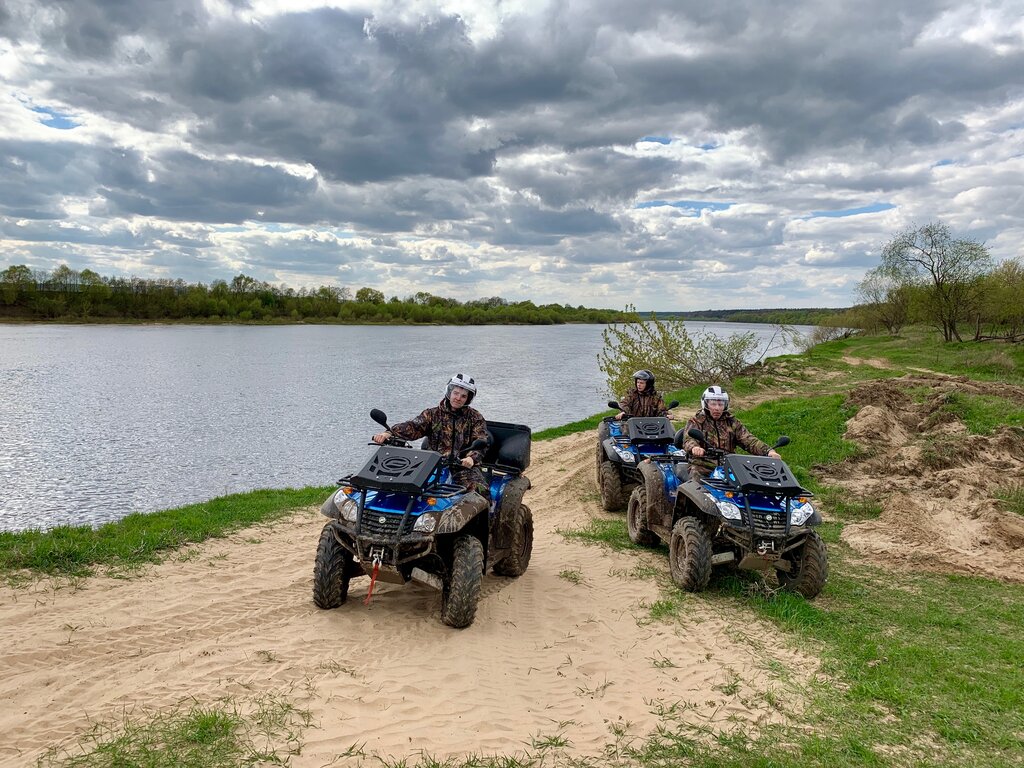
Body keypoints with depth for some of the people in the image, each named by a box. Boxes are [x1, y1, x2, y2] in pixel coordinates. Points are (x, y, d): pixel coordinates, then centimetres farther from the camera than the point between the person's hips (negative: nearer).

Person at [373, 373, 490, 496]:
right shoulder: (433, 414, 13)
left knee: (480, 490, -30)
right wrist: (390, 433, -22)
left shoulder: (475, 417, 11)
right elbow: (413, 426, -2)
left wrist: (472, 458, -26)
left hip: (463, 465, -1)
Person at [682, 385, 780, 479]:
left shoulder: (732, 423, 15)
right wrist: (694, 447, -40)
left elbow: (749, 440, 4)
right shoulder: (696, 421, 6)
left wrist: (768, 451, -16)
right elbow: (689, 440, -13)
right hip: (702, 468, -3)